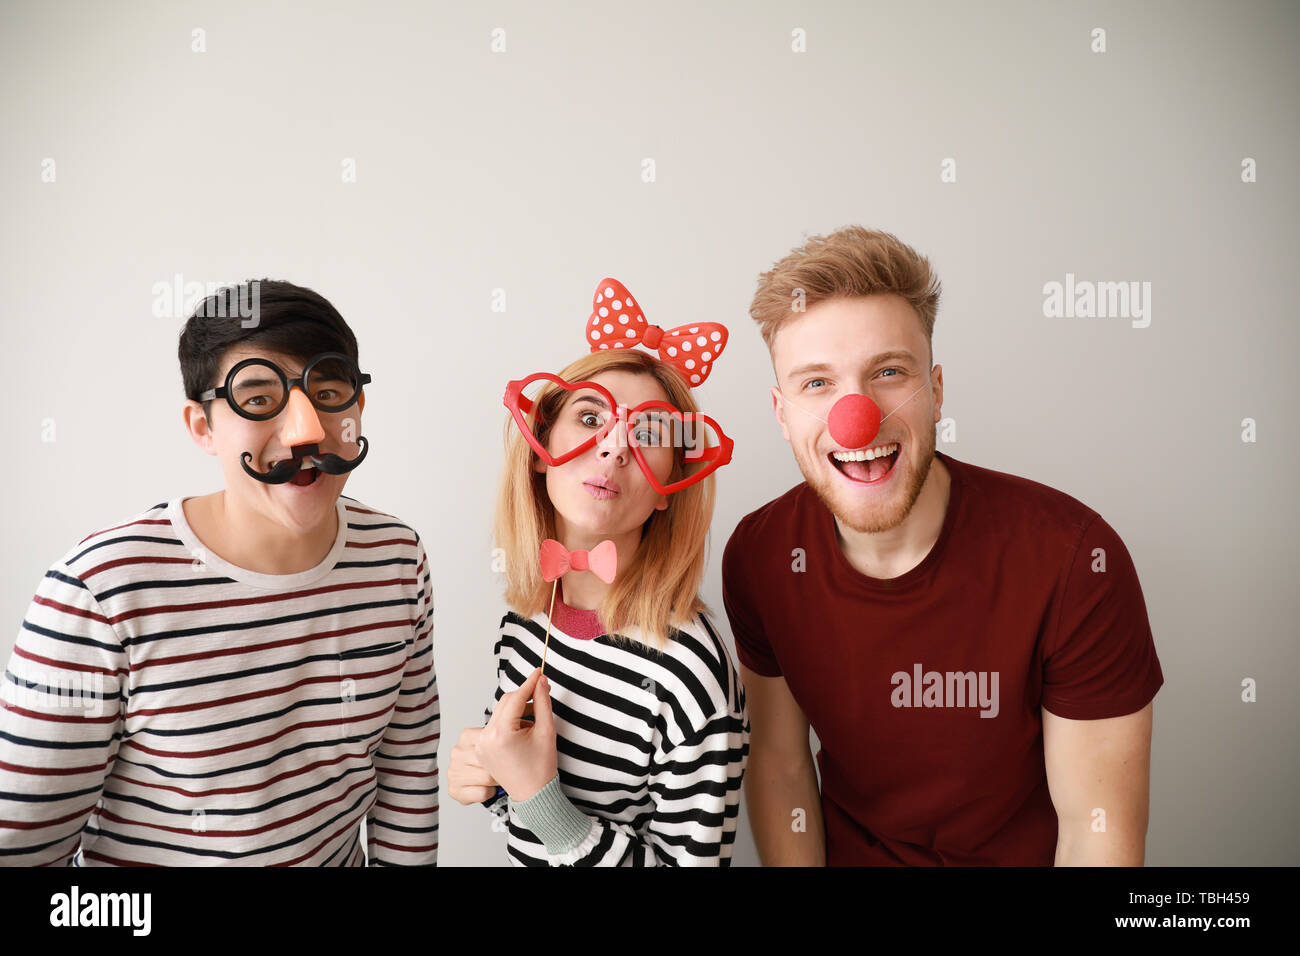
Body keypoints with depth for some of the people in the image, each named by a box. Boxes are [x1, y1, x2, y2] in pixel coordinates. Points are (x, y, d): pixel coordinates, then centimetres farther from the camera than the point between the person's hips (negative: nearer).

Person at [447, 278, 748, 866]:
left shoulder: (689, 679, -31)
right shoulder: (524, 620, -12)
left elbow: (692, 861, -24)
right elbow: (509, 757, 4)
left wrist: (539, 797, -30)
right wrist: (481, 775, -15)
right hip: (521, 855, 5)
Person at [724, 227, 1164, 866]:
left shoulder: (1074, 558, -24)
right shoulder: (757, 556, -14)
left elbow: (1099, 831, -15)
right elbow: (779, 761, -4)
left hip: (1022, 857, 0)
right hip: (844, 853, 0)